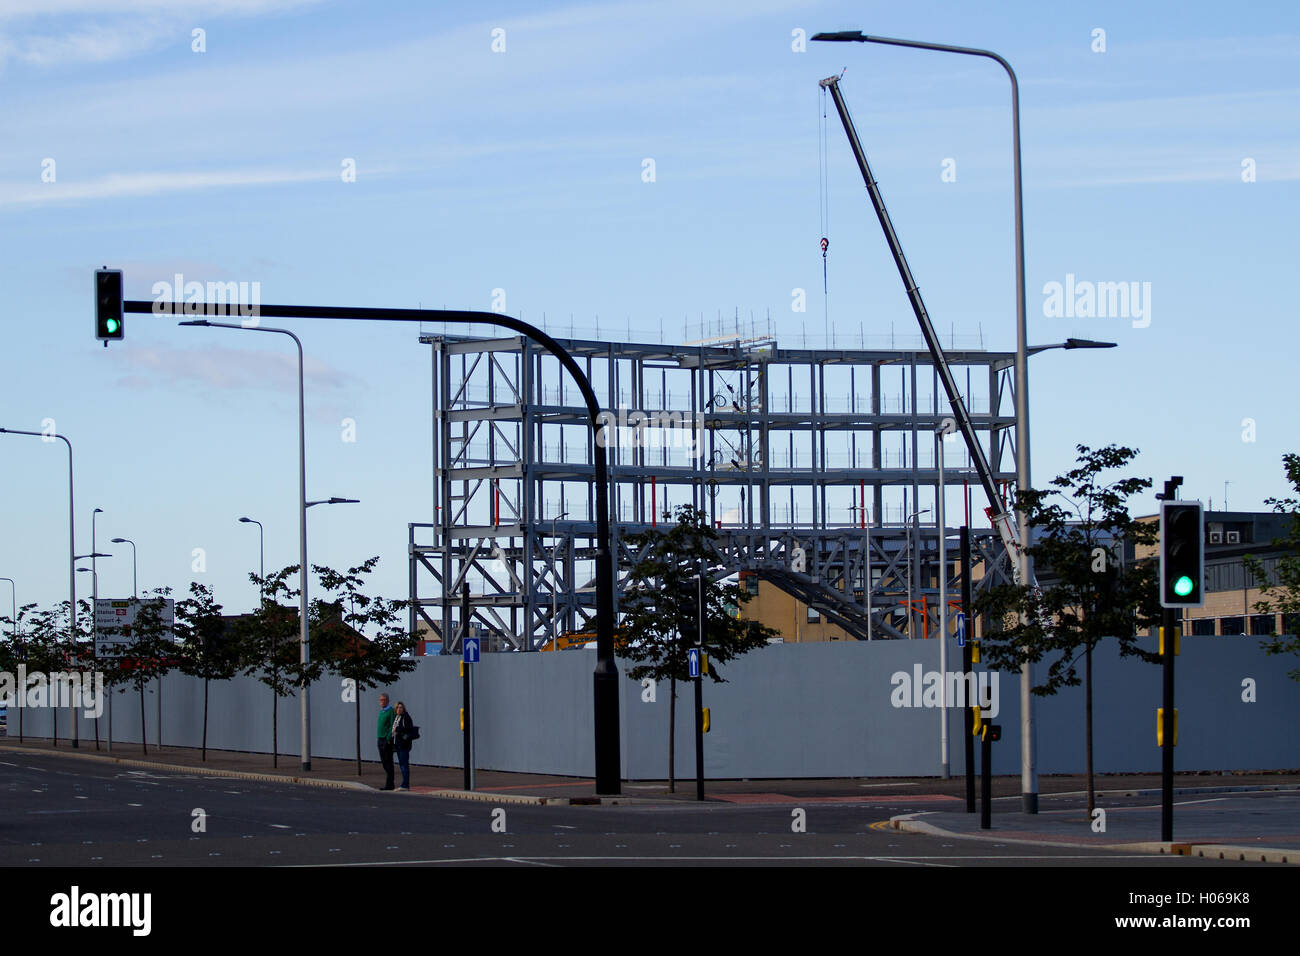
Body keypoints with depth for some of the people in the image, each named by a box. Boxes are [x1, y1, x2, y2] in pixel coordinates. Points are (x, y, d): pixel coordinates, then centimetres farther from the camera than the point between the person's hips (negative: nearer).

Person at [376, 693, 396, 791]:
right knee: (383, 761, 10)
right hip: (380, 739, 9)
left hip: (387, 740, -9)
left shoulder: (391, 711, -9)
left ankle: (389, 784, -6)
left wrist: (389, 738, -19)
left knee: (388, 762, -7)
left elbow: (393, 726, -14)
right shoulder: (381, 711, 16)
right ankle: (388, 783, 16)